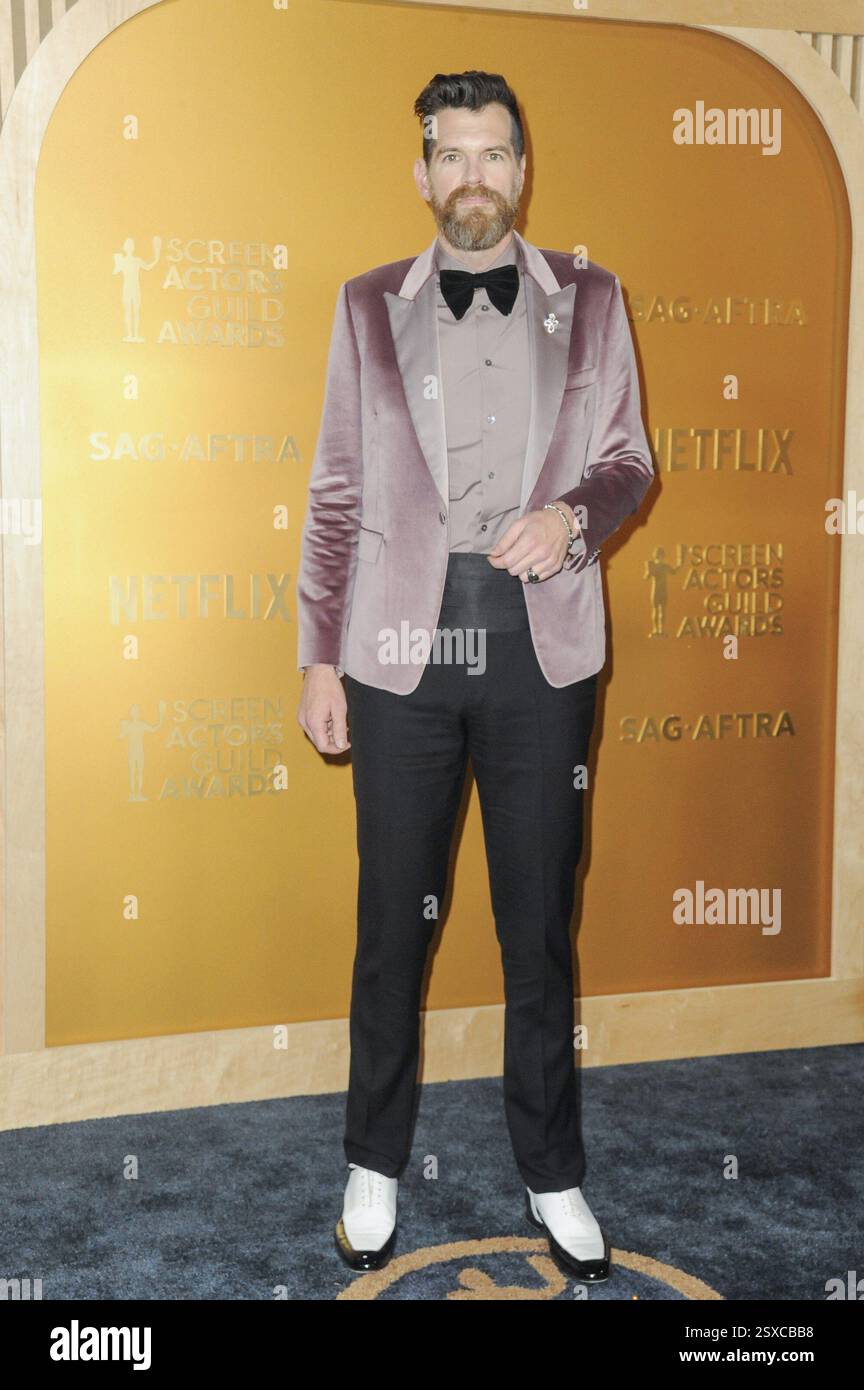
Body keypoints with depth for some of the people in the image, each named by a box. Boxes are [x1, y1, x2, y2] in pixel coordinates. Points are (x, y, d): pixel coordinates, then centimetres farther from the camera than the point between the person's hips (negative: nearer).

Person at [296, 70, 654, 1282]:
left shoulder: (588, 300, 7)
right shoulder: (370, 305, 8)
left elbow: (629, 459, 11)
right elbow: (337, 490, 6)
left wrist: (573, 515, -13)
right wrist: (318, 658, 2)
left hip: (541, 650, 0)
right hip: (402, 651, 0)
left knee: (540, 923, 9)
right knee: (392, 921, 10)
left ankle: (553, 1175, 26)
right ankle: (375, 1164, 28)